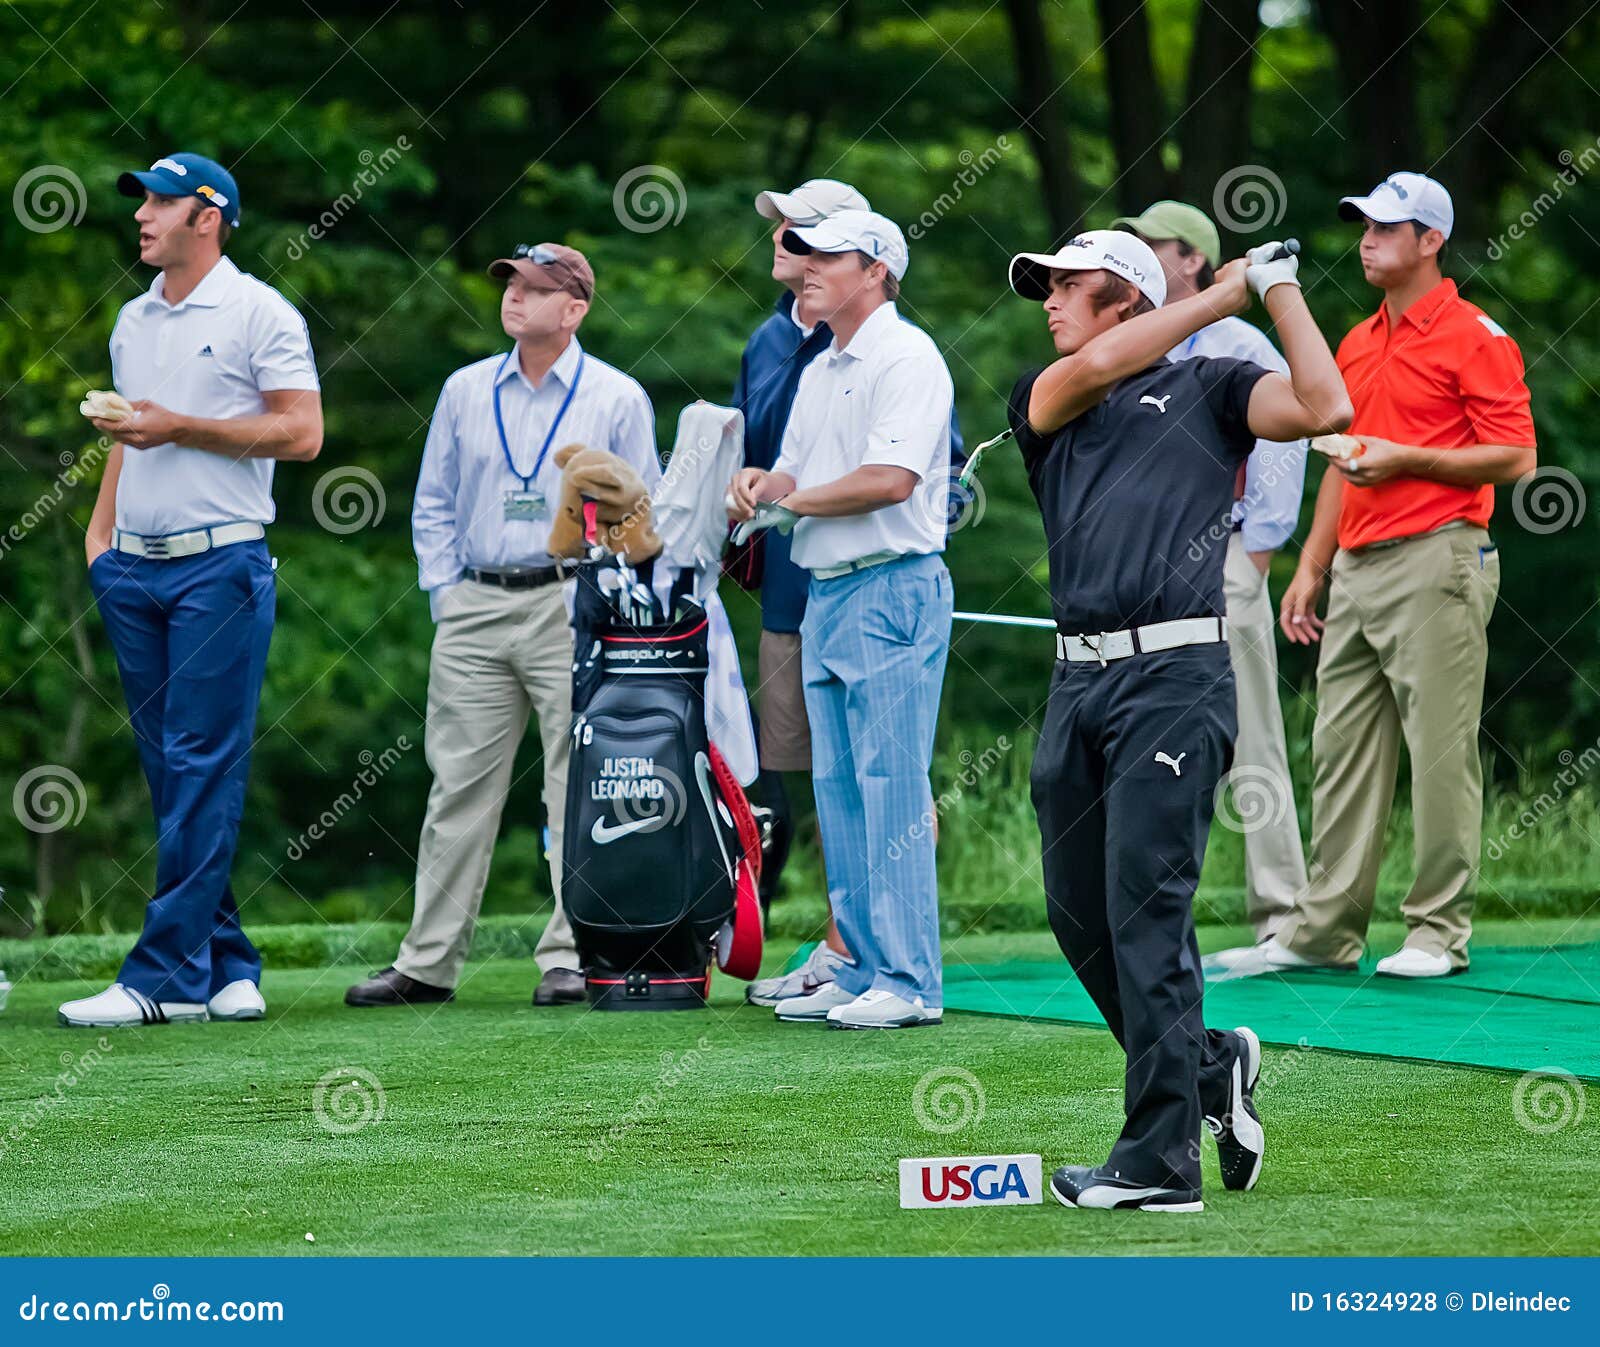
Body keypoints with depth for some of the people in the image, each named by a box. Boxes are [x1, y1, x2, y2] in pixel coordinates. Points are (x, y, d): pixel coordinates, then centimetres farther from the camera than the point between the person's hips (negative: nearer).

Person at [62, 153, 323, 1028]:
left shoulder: (259, 314, -3)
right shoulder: (133, 321, 18)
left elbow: (301, 433, -9)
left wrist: (180, 428, -13)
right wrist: (99, 533, 15)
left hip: (221, 567, -7)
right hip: (134, 568, 7)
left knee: (203, 771, -9)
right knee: (170, 775, 6)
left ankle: (165, 974, -13)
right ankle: (225, 967, 11)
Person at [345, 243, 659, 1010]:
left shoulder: (616, 399, 3)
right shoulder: (465, 392, 13)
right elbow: (433, 505, 17)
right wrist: (444, 593, 6)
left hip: (572, 606, -3)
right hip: (475, 608, 3)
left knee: (579, 788, -4)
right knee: (459, 785, 4)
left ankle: (572, 958, 0)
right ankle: (427, 964, 7)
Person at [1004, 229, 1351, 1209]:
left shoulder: (1208, 389, 8)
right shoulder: (1044, 397, 20)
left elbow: (1326, 408, -8)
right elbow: (1092, 370, -2)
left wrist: (1277, 290, -1)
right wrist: (1224, 293, 3)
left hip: (1174, 677, -6)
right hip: (1078, 679, 6)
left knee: (1146, 911, -12)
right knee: (1080, 915, 8)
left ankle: (1162, 1160, -11)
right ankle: (1210, 1066, 30)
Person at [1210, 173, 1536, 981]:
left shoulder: (1474, 338, -5)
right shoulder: (1356, 346, 19)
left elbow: (1515, 457, -10)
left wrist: (1407, 459, -16)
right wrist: (1311, 568, 19)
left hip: (1436, 560, -8)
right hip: (1356, 570, 8)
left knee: (1441, 751, -6)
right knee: (1342, 752, 7)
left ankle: (1439, 930, -1)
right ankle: (1324, 930, 10)